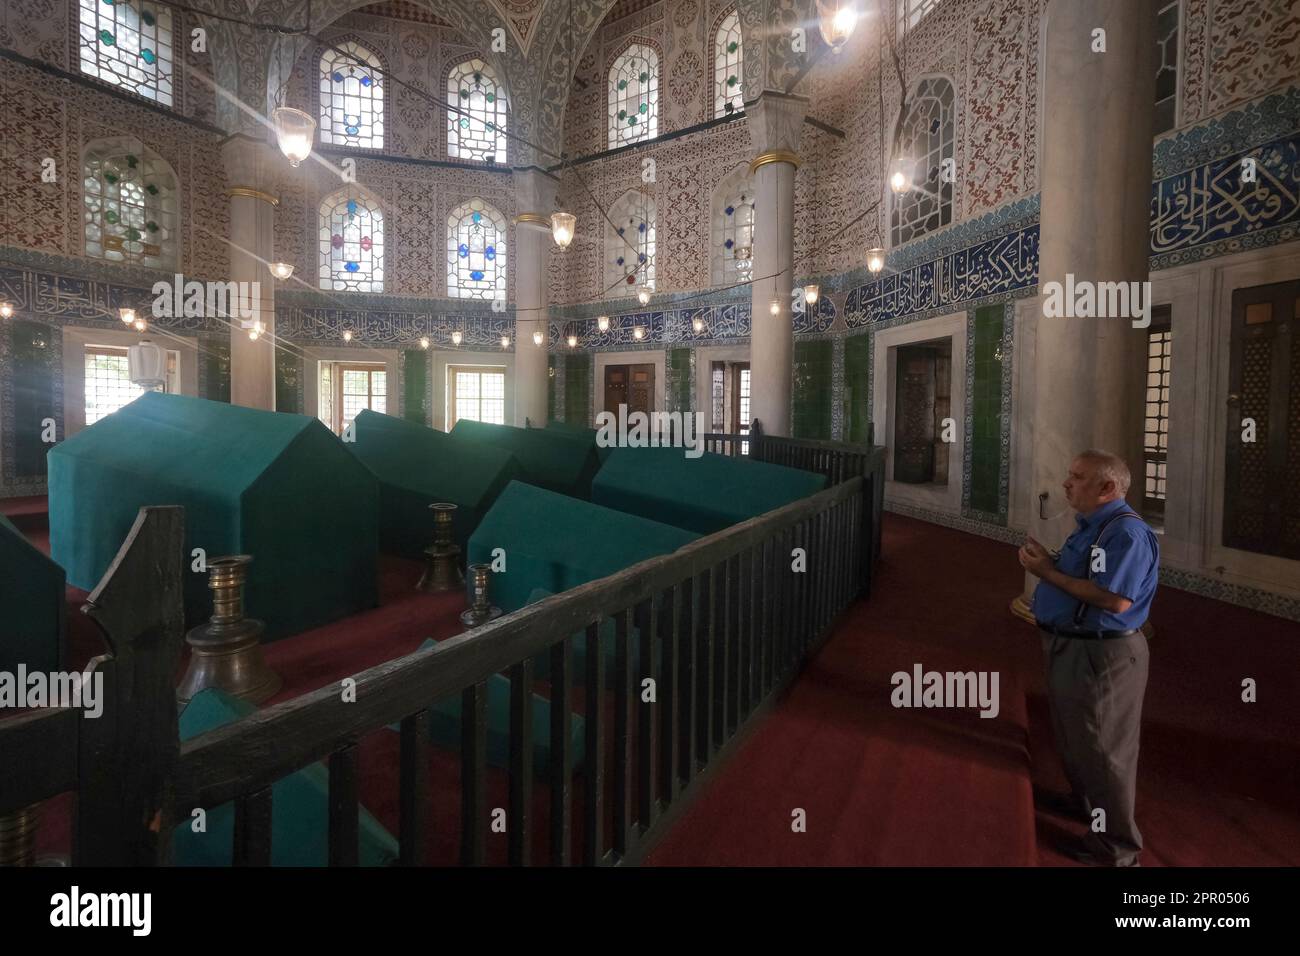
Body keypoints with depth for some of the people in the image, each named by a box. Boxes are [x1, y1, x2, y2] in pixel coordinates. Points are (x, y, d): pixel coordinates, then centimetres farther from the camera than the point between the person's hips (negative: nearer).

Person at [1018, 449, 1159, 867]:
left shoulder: (1126, 531, -23)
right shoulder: (1091, 526, 10)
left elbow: (1116, 599, -31)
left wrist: (1048, 572, -23)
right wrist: (1047, 560, -5)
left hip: (1100, 656, -10)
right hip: (1070, 648, 10)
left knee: (1102, 750, 5)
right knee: (1074, 738, 27)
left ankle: (1115, 847, 22)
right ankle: (1085, 802, 49)